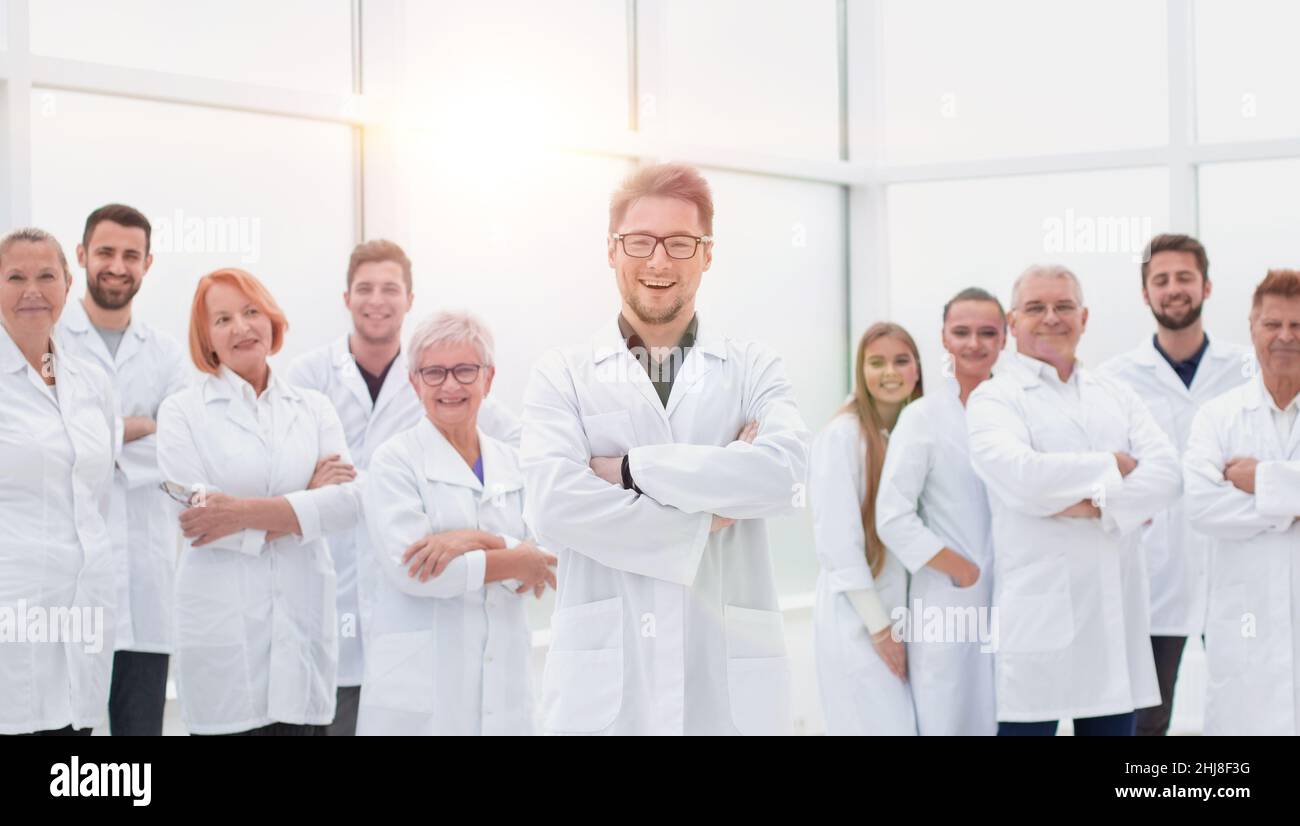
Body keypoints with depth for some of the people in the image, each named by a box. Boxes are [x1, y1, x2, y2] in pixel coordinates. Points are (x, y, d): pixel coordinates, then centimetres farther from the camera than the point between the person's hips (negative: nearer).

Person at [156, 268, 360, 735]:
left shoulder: (314, 408, 10)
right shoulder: (182, 411, 4)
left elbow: (346, 501, -3)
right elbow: (198, 513, -8)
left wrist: (247, 512, -15)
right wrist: (303, 500, -8)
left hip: (304, 615, 2)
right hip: (223, 622, -2)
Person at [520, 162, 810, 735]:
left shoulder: (754, 371, 8)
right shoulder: (561, 376, 6)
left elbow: (785, 474, -11)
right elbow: (553, 503, -10)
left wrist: (631, 468, -11)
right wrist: (706, 520, -9)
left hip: (728, 674, 1)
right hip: (605, 675, -1)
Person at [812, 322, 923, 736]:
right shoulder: (842, 436, -11)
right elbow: (836, 540, -15)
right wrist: (879, 625, -14)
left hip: (911, 619, 6)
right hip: (858, 622, -6)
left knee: (917, 724, 8)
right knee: (881, 725, -6)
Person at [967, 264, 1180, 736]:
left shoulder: (1116, 396, 16)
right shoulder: (993, 399, 0)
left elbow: (1166, 476, 1)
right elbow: (1022, 477, -18)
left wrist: (1098, 505, -16)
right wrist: (1114, 465, -6)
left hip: (1118, 612, 5)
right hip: (1039, 614, -5)